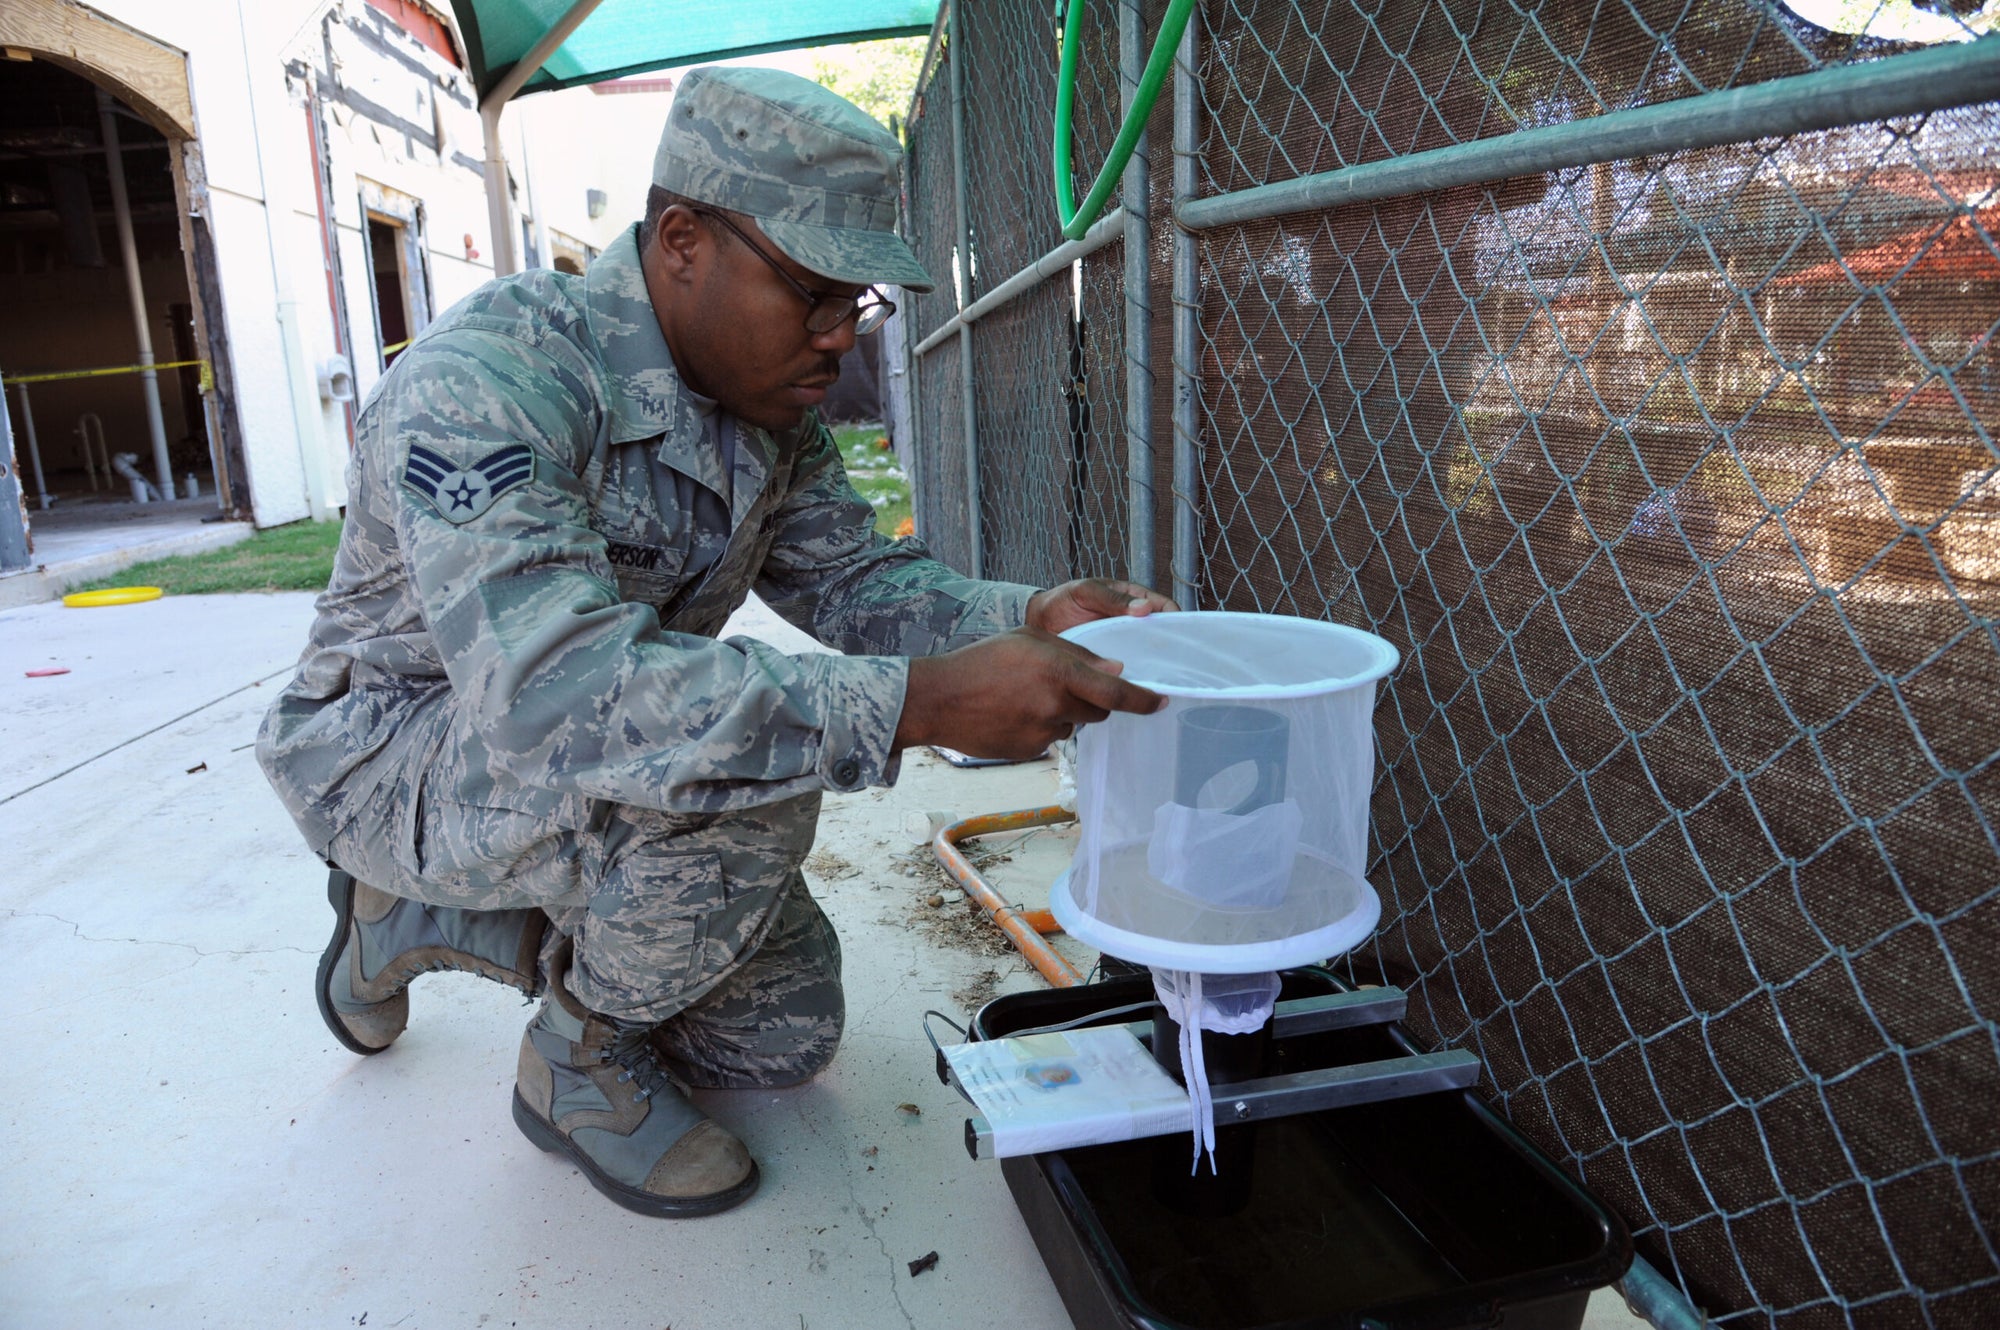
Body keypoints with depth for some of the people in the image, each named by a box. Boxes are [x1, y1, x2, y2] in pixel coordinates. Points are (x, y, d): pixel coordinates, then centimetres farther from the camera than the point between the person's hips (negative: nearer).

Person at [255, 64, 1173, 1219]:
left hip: (579, 768, 8)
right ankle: (581, 1066, -2)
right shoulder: (487, 385, -31)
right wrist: (922, 702, -49)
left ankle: (417, 921, 22)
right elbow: (556, 694, -43)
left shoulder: (773, 412, -5)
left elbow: (856, 581, -1)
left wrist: (1031, 619, -23)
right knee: (747, 788, -34)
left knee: (785, 1033, 8)